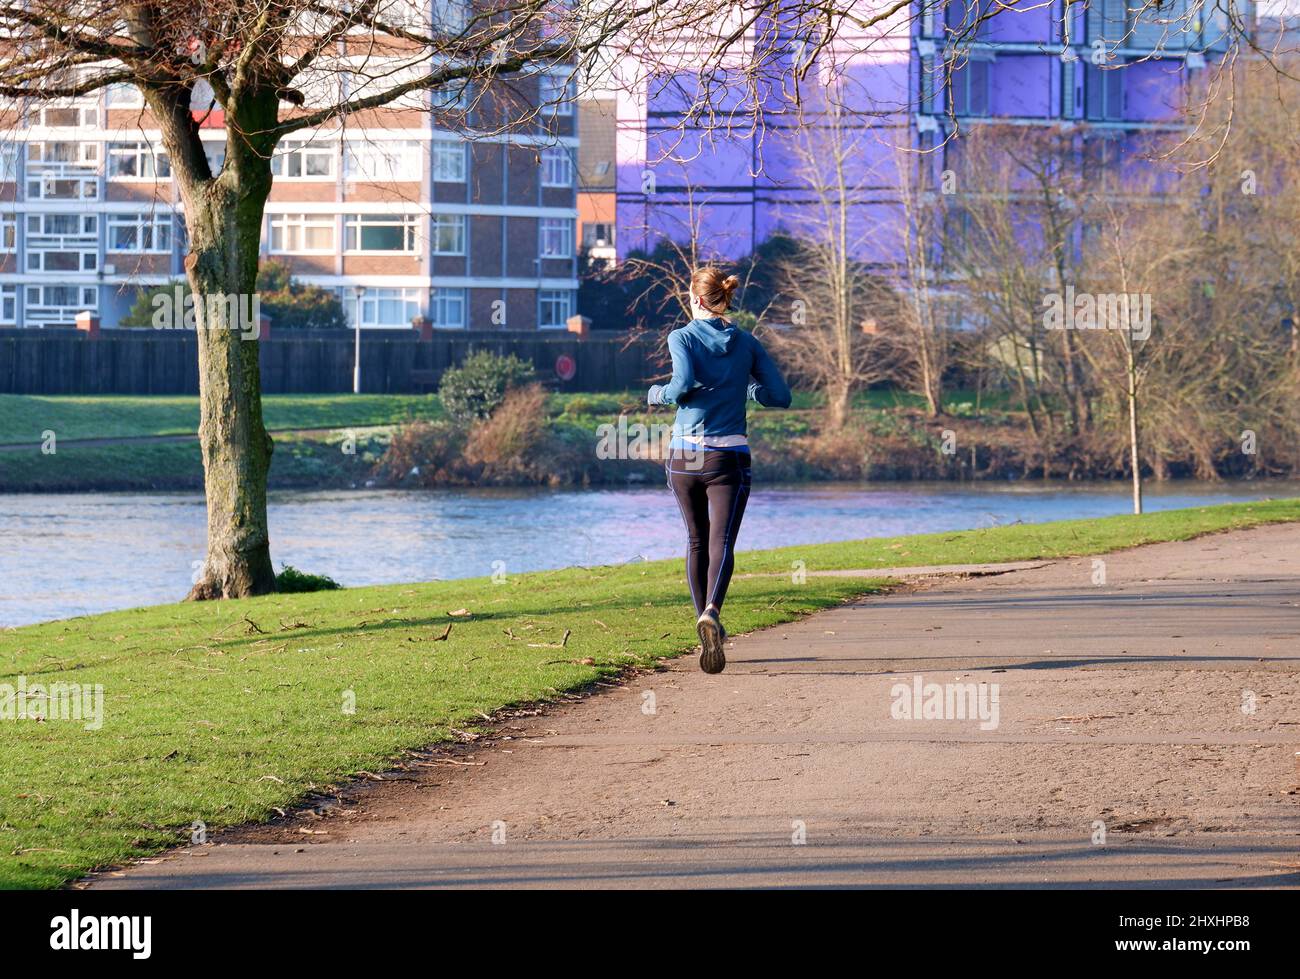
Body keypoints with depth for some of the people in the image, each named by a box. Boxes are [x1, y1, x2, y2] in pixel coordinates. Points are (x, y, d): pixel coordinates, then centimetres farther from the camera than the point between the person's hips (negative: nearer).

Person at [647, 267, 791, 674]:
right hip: (728, 457, 0)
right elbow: (780, 396, 4)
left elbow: (684, 383, -18)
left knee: (698, 542, 18)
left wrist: (658, 393, 2)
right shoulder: (747, 344, 6)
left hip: (684, 455, 0)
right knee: (721, 545, -11)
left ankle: (706, 621, 22)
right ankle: (711, 613, -37)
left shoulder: (682, 338, -1)